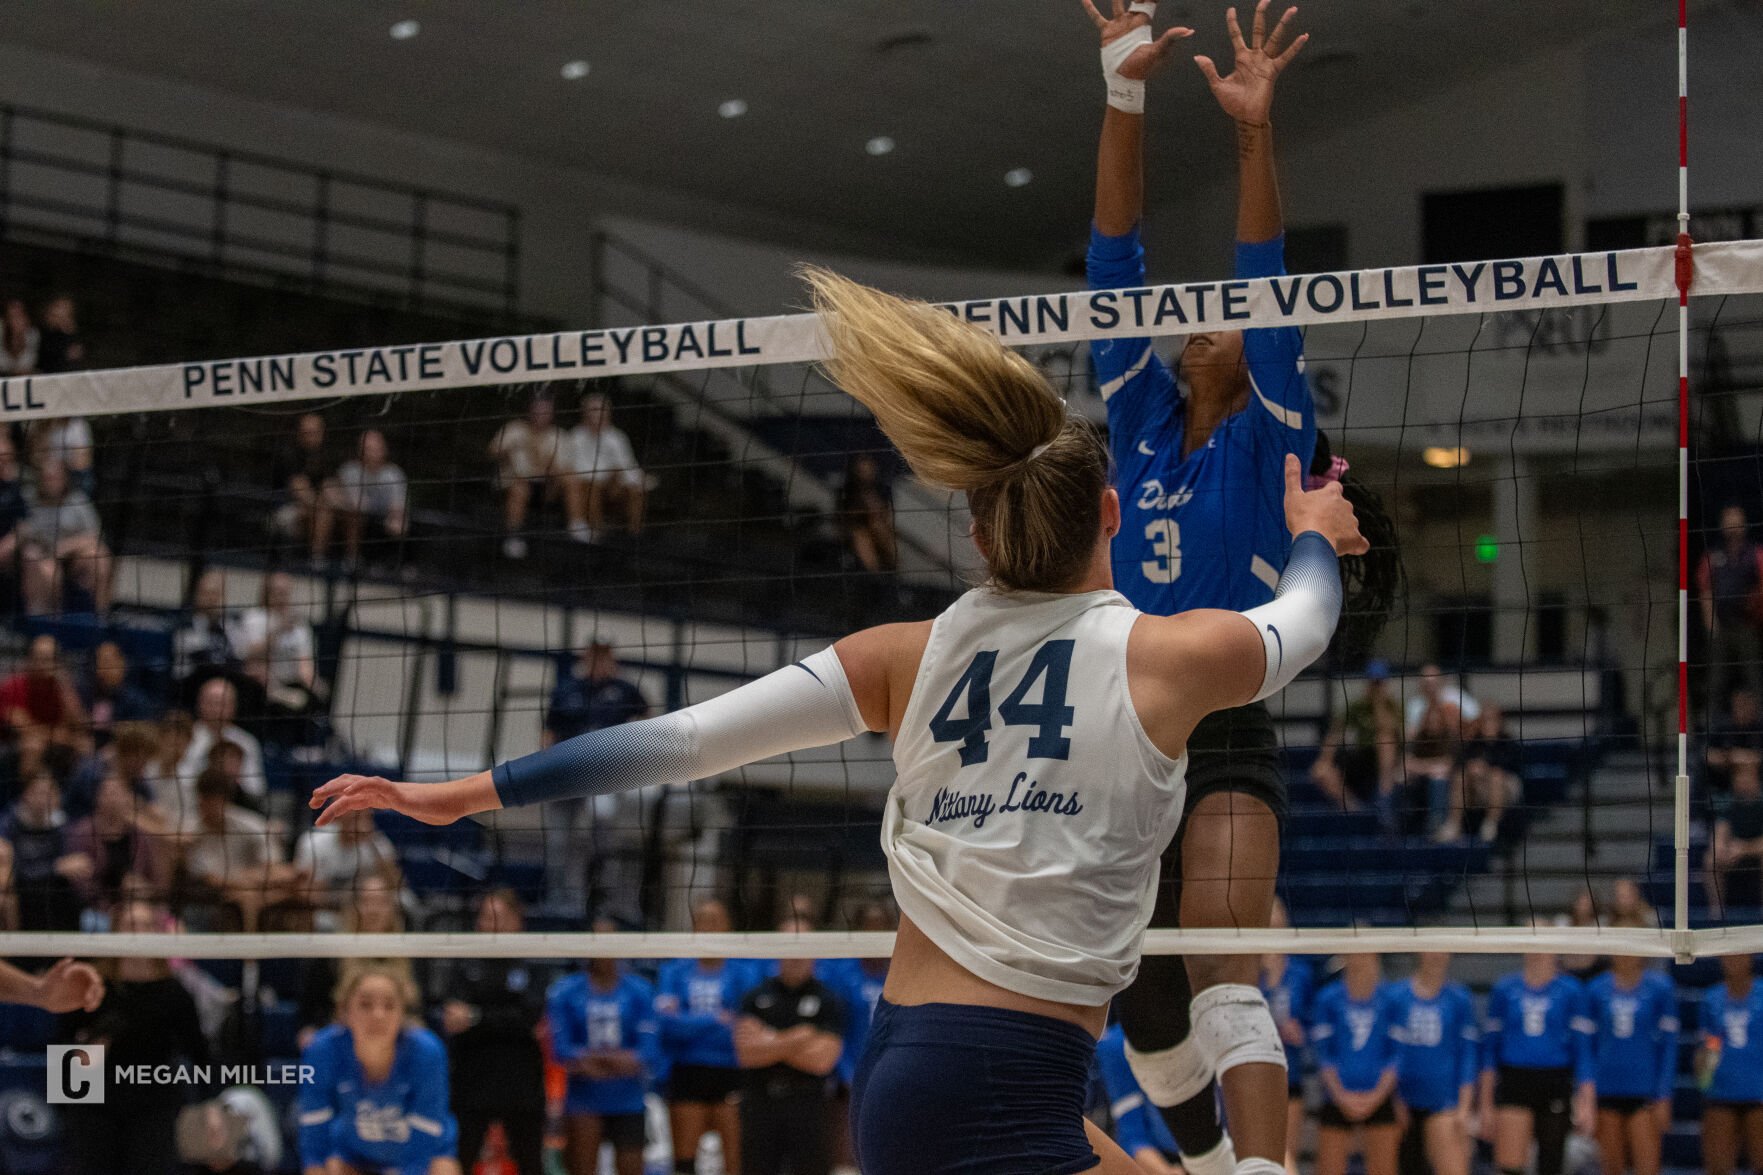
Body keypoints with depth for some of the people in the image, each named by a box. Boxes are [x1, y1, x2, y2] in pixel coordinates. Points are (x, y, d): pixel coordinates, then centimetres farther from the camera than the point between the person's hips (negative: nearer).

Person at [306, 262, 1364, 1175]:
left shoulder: (910, 659, 7)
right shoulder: (1165, 655, -3)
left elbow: (682, 739, 7)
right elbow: (1305, 618, 21)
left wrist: (470, 792, 15)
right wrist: (1313, 531, 44)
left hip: (894, 1078, 7)